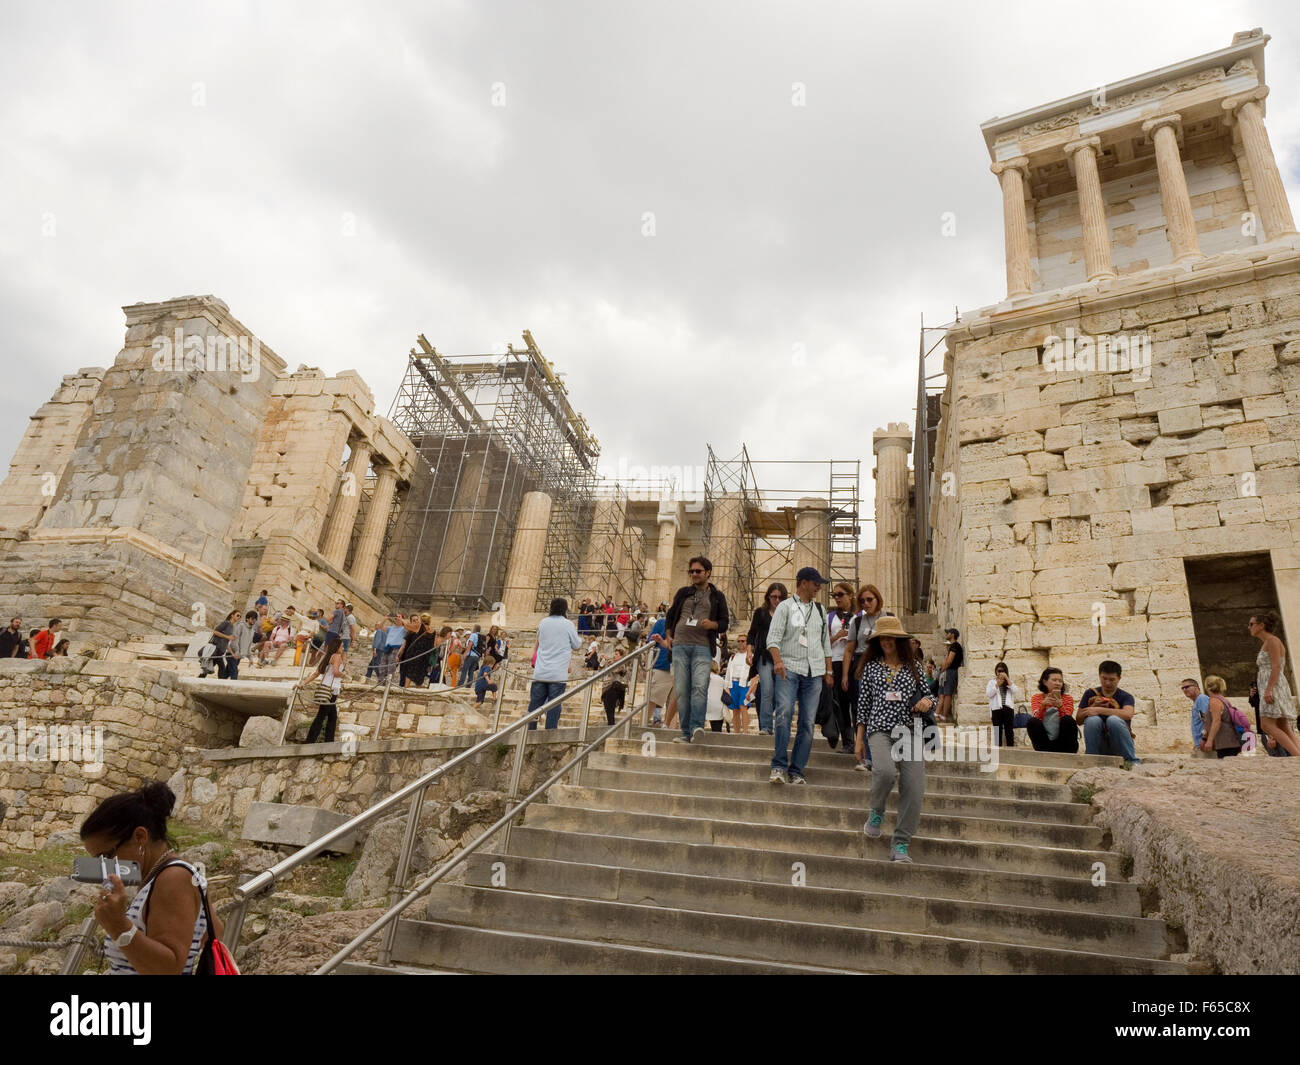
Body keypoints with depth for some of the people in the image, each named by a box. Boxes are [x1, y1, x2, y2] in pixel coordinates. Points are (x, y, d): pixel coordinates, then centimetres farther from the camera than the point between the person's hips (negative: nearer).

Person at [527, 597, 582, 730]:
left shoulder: (543, 622, 6)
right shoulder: (568, 624, -5)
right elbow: (576, 645, 5)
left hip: (540, 673, 4)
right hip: (558, 674, -4)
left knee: (534, 704, 10)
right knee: (554, 706, 0)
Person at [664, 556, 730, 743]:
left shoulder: (717, 596, 12)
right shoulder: (683, 593, 17)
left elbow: (724, 623, 10)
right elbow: (671, 615, 27)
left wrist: (712, 624, -11)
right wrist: (669, 635, 15)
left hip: (703, 647, -2)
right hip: (680, 645, 2)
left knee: (700, 686, -20)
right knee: (682, 690, 0)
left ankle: (697, 726, -20)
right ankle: (686, 733, 5)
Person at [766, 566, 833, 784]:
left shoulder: (820, 610, 19)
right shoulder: (785, 606, 4)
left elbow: (826, 642, 24)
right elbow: (774, 636, -7)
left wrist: (828, 671, 17)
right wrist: (778, 660, -22)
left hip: (814, 672, 5)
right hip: (789, 668, -5)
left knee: (808, 722, 0)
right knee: (784, 713, -20)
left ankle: (796, 771, 6)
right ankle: (779, 766, -12)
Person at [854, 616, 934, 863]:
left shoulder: (913, 667, 13)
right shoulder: (871, 666, 11)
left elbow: (926, 695, 21)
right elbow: (863, 703, 11)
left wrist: (927, 701, -5)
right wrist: (859, 738, 9)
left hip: (910, 731, 2)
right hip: (880, 729, -2)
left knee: (914, 787, -9)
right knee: (885, 771, -29)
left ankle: (900, 845, 3)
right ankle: (876, 811, 4)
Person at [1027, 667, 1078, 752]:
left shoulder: (1068, 698, 3)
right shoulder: (1037, 697, 3)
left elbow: (1067, 721, -12)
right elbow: (1037, 718, -14)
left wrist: (1060, 706, -31)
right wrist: (1043, 705, -33)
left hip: (1062, 739, 0)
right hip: (1044, 740, 0)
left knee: (1068, 720, -26)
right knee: (1033, 722, -27)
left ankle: (1069, 754, -15)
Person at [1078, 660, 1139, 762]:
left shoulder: (1125, 697, 2)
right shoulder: (1090, 694, 10)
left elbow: (1128, 714, -21)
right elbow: (1078, 719, 4)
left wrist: (1099, 710, -26)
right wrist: (1093, 707, -12)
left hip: (1118, 744, -1)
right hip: (1098, 745, 2)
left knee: (1113, 719, -31)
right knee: (1092, 719, -27)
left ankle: (1132, 761, -18)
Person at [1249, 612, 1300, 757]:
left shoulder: (1272, 640, -4)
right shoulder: (1265, 644, 23)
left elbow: (1276, 667, -15)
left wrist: (1268, 689, -22)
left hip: (1274, 686, -10)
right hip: (1270, 689, 10)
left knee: (1267, 725, -16)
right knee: (1284, 729, 2)